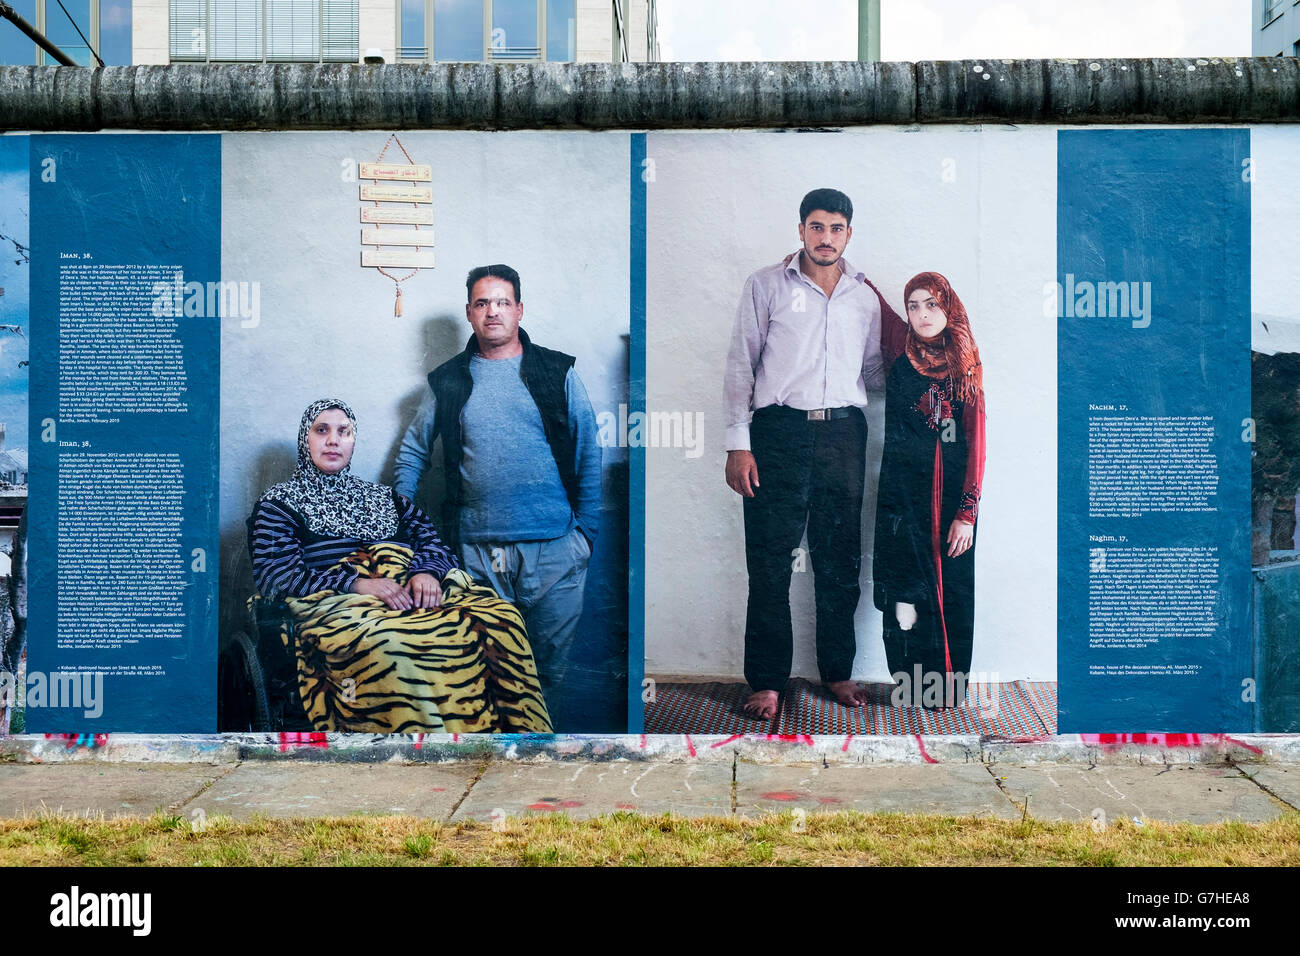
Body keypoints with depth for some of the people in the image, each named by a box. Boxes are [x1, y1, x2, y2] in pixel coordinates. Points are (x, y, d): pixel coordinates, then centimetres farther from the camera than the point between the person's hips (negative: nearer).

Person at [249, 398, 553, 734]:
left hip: (413, 590, 4)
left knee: (498, 617, -28)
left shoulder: (384, 497, 31)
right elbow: (273, 574, 0)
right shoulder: (280, 502, 17)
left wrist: (426, 571, -9)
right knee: (387, 645, -42)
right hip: (338, 603, -4)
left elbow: (431, 539, 17)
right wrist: (357, 583, -14)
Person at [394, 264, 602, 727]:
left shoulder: (559, 372, 5)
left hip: (555, 549, -1)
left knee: (550, 663, 6)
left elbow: (588, 454, 6)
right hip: (477, 550, 1)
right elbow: (412, 450, 19)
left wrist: (586, 530, 2)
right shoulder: (448, 381, 10)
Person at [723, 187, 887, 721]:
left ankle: (837, 671, 20)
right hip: (780, 430, -3)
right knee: (770, 560, -4)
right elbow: (741, 365, 3)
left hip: (844, 432, 3)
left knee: (840, 558, 7)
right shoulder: (767, 285, 6)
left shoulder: (864, 296, 15)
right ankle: (767, 681, 5)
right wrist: (738, 443, -4)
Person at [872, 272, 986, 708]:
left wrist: (968, 512, -8)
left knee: (951, 589, 2)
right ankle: (912, 684, 8)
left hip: (951, 493, -1)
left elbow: (976, 442, -2)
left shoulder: (965, 366, 1)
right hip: (902, 490, 1)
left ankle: (948, 688, 13)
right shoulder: (898, 358, 4)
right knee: (906, 592, -3)